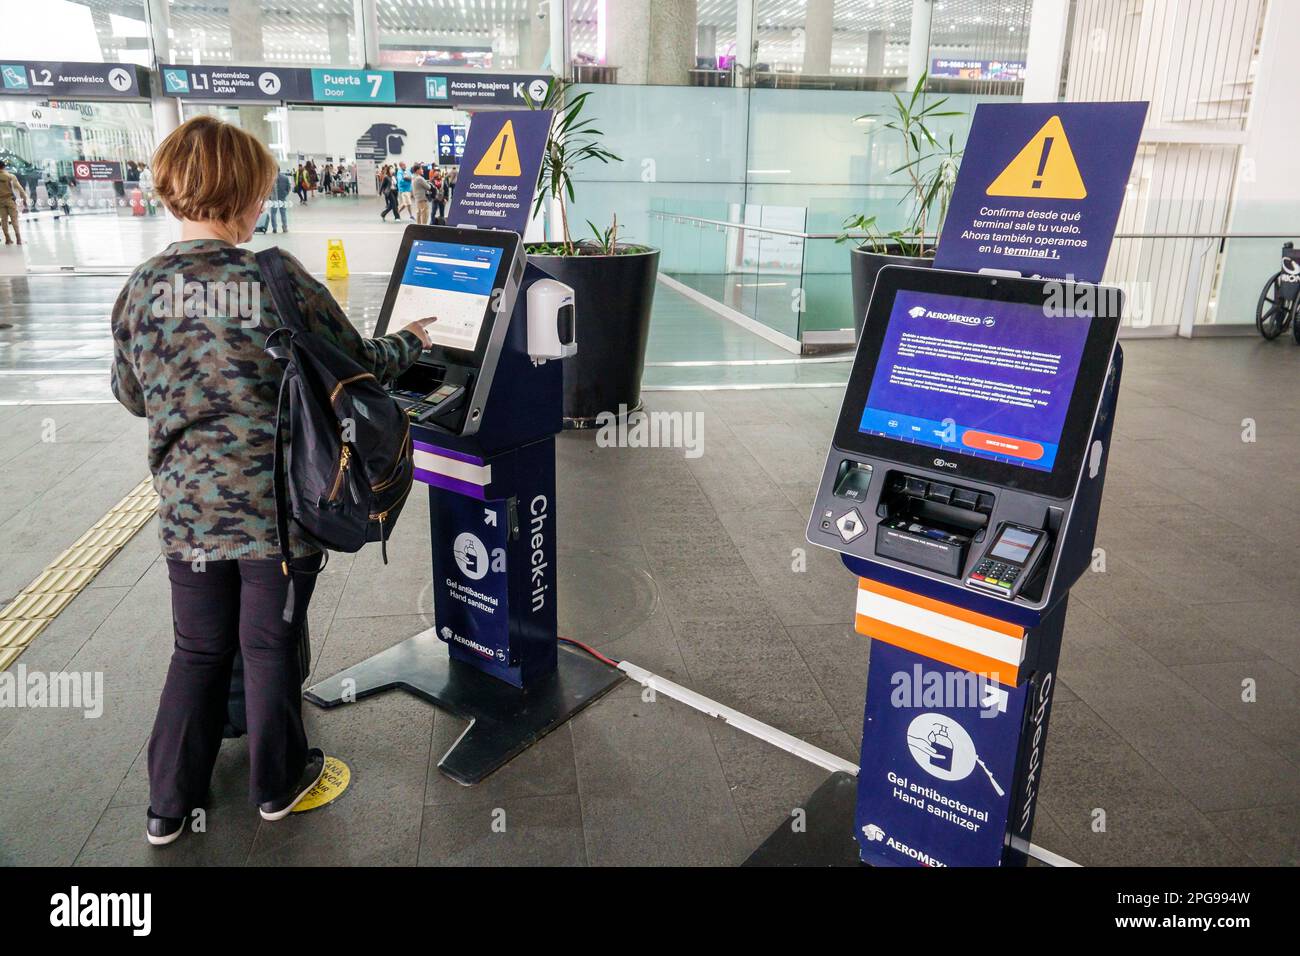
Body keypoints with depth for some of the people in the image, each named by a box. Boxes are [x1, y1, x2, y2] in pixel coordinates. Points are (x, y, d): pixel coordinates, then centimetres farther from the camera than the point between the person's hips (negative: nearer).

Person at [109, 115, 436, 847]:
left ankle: (170, 804, 30)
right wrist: (412, 342, 15)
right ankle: (278, 785, 33)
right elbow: (361, 367, -4)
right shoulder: (281, 281, -14)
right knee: (270, 646, 14)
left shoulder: (143, 288, -2)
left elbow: (131, 394, 10)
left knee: (198, 649, 19)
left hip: (188, 507, 4)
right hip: (278, 505, -4)